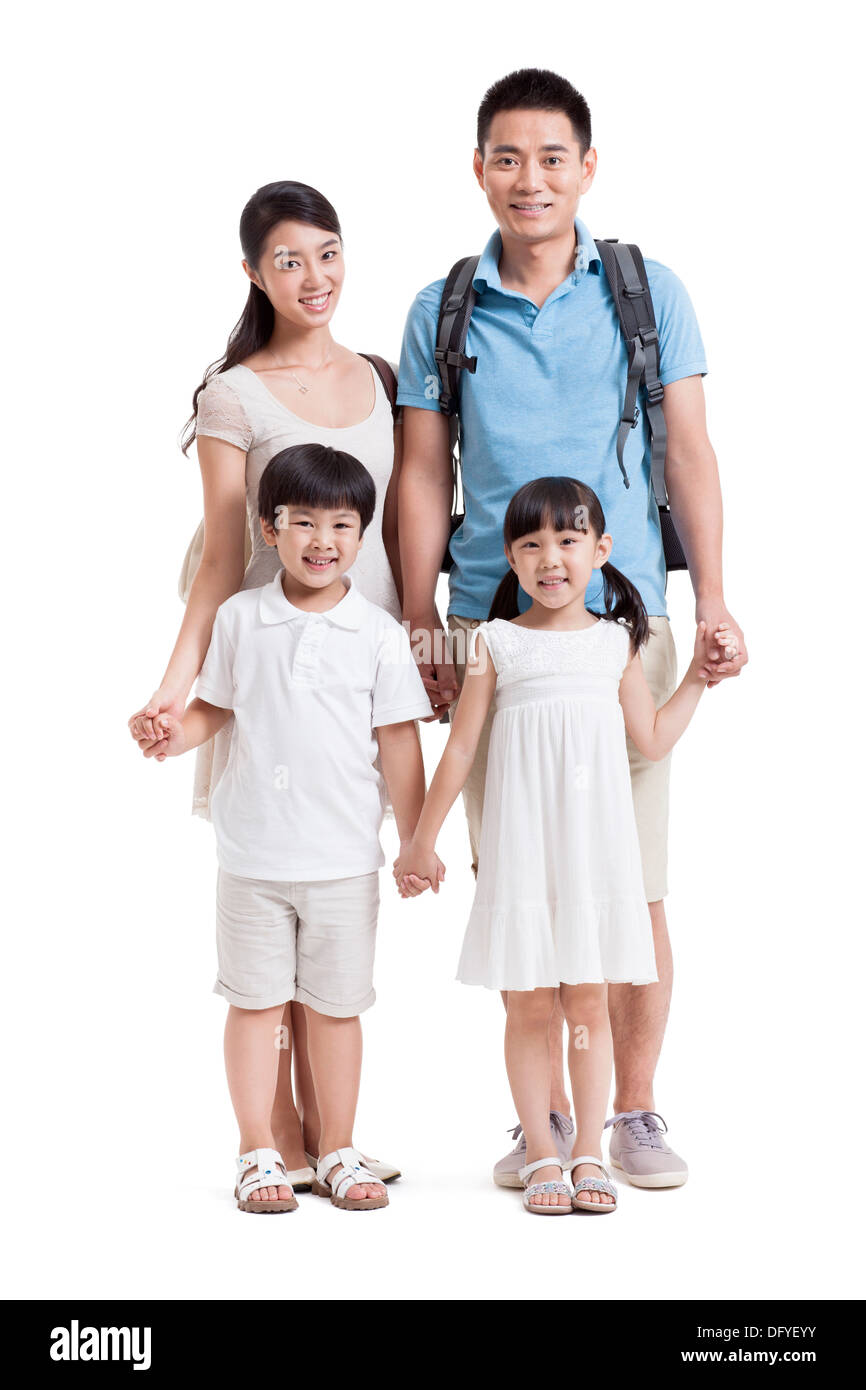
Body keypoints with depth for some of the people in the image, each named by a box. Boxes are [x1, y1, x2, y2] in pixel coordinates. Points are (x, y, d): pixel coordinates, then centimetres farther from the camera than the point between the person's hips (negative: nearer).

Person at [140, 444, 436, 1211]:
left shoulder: (379, 633, -2)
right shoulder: (240, 617, 1)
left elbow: (398, 742, 0)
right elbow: (214, 705, 11)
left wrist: (418, 844, 0)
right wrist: (177, 734, -11)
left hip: (345, 856, -1)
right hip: (253, 853, 1)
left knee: (335, 1005, 9)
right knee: (255, 1002, 8)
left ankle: (339, 1152, 22)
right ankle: (259, 1154, 19)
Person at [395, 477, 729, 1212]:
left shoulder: (616, 640, 7)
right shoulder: (497, 643, 2)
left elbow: (654, 739, 12)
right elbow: (461, 746, 5)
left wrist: (698, 675, 12)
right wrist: (421, 840, 7)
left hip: (595, 843, 1)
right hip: (521, 845, -1)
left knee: (588, 1002, 4)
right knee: (528, 1008, 3)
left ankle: (589, 1154, 14)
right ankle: (541, 1156, 14)